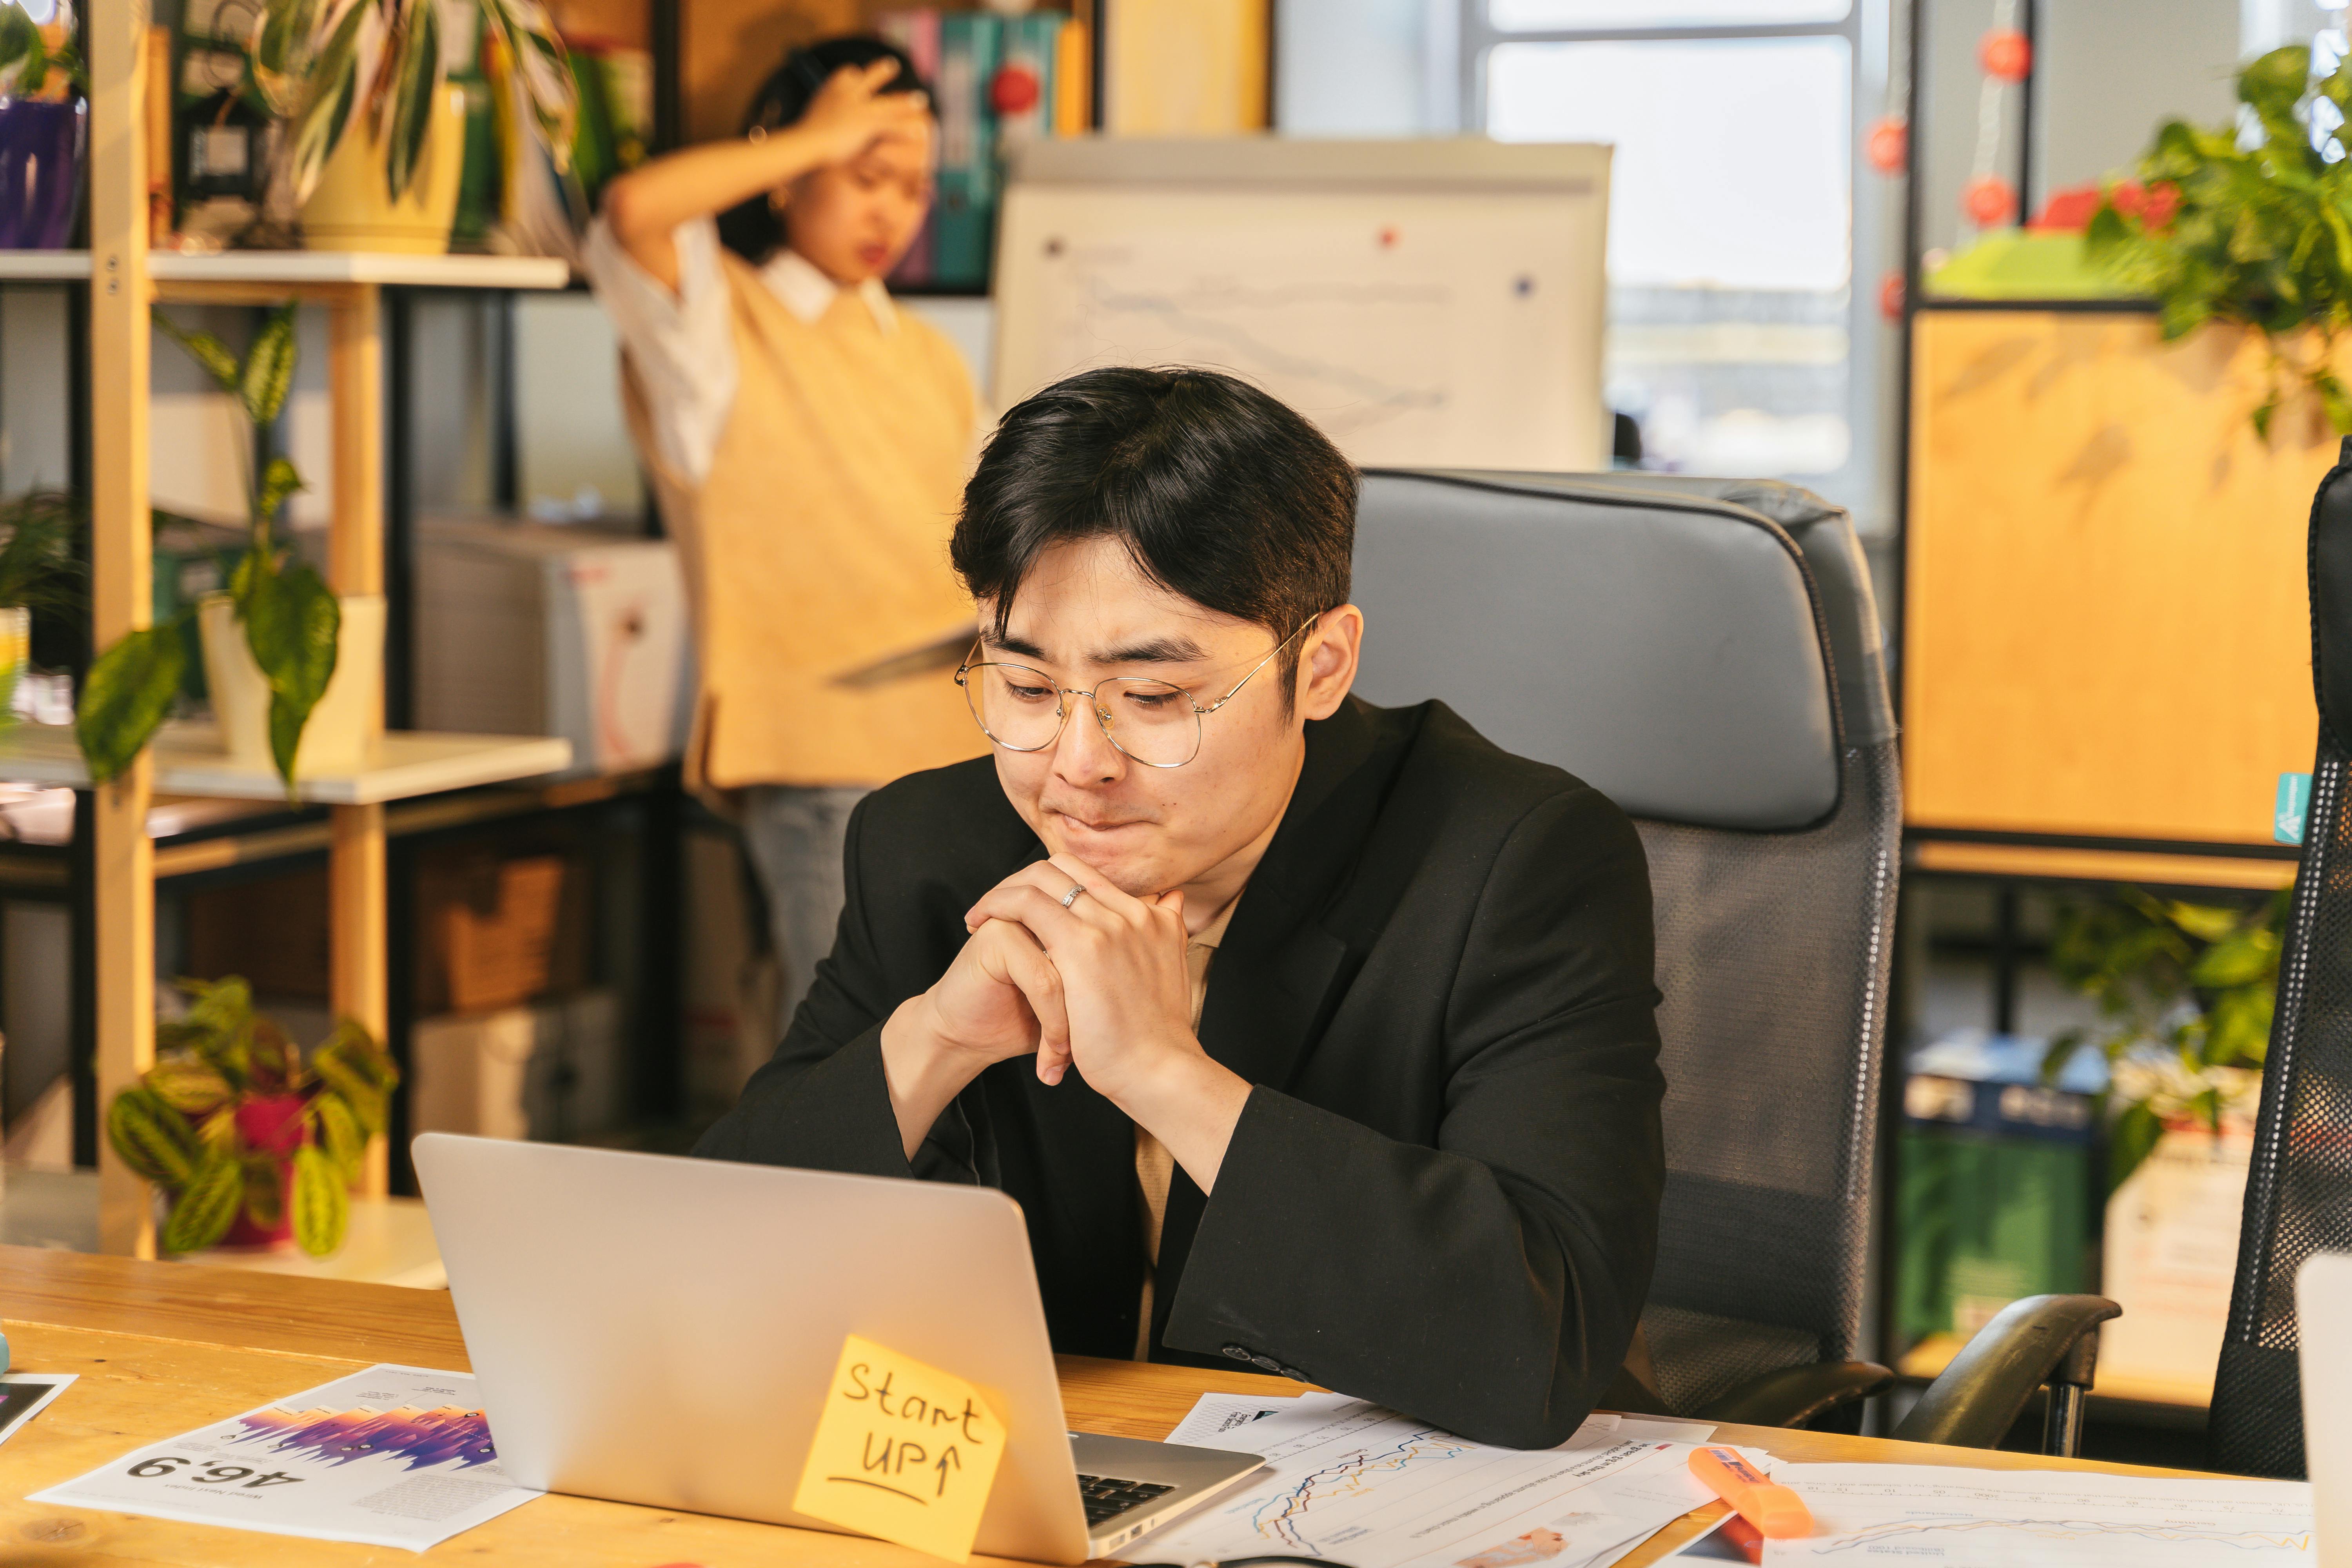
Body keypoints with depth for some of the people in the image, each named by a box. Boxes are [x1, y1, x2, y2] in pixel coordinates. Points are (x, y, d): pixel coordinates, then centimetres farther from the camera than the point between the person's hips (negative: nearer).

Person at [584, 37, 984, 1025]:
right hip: (825, 755, -6)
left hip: (965, 751, 6)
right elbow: (632, 213, -23)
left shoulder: (927, 358, 18)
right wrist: (818, 139, -12)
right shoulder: (716, 320, -1)